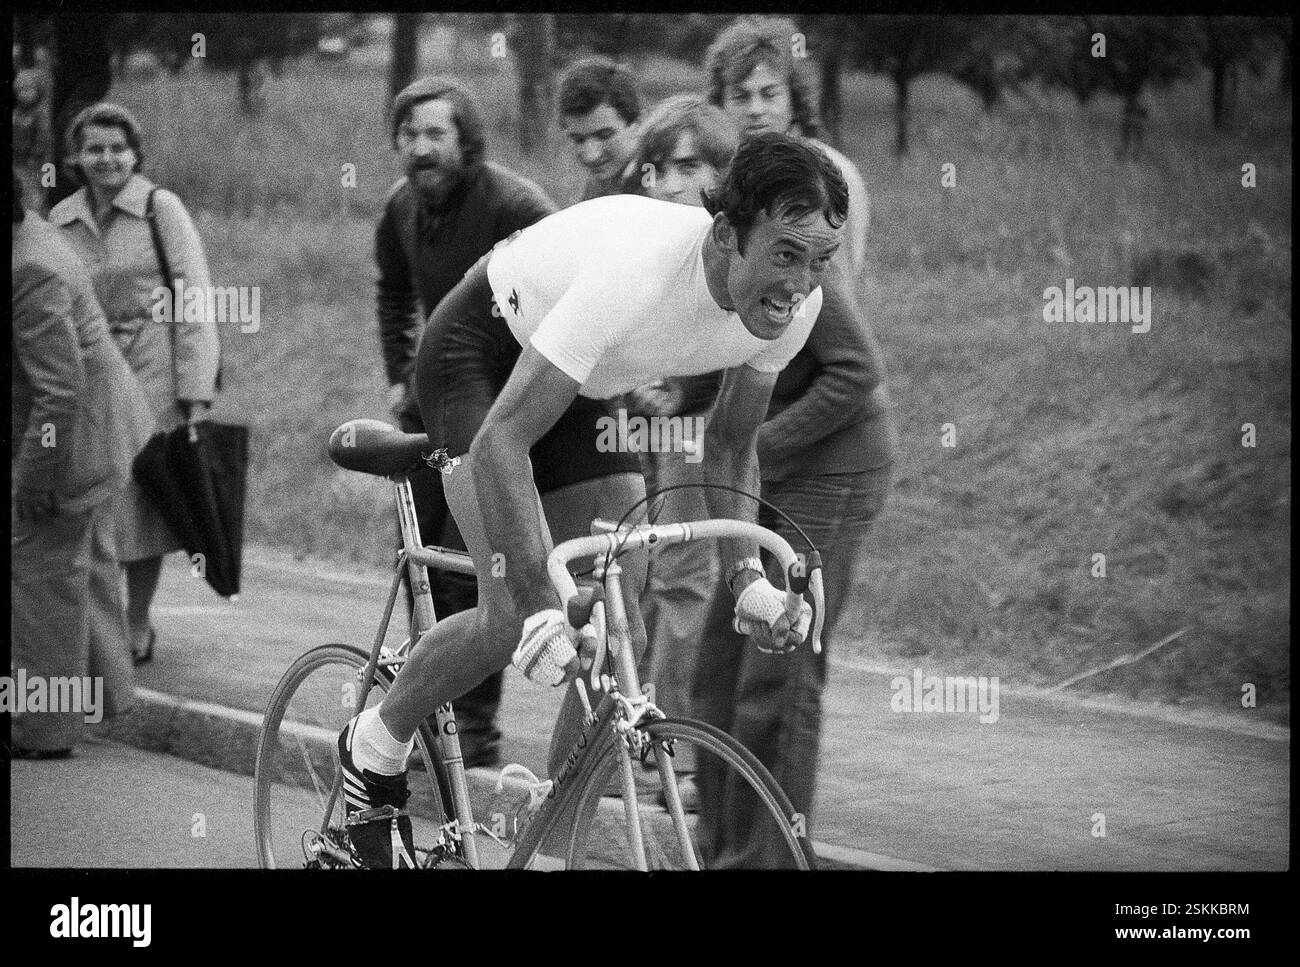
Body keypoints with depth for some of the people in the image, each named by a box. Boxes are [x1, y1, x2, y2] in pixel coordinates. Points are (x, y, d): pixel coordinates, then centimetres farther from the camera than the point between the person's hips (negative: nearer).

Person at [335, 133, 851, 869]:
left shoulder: (795, 305, -20)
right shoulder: (639, 275, -42)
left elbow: (731, 444, 0)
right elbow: (501, 441, -43)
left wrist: (747, 575, -16)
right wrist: (541, 612, -50)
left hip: (582, 392, 7)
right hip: (483, 355, -7)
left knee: (621, 639, -6)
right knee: (516, 619, -23)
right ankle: (376, 748, 4)